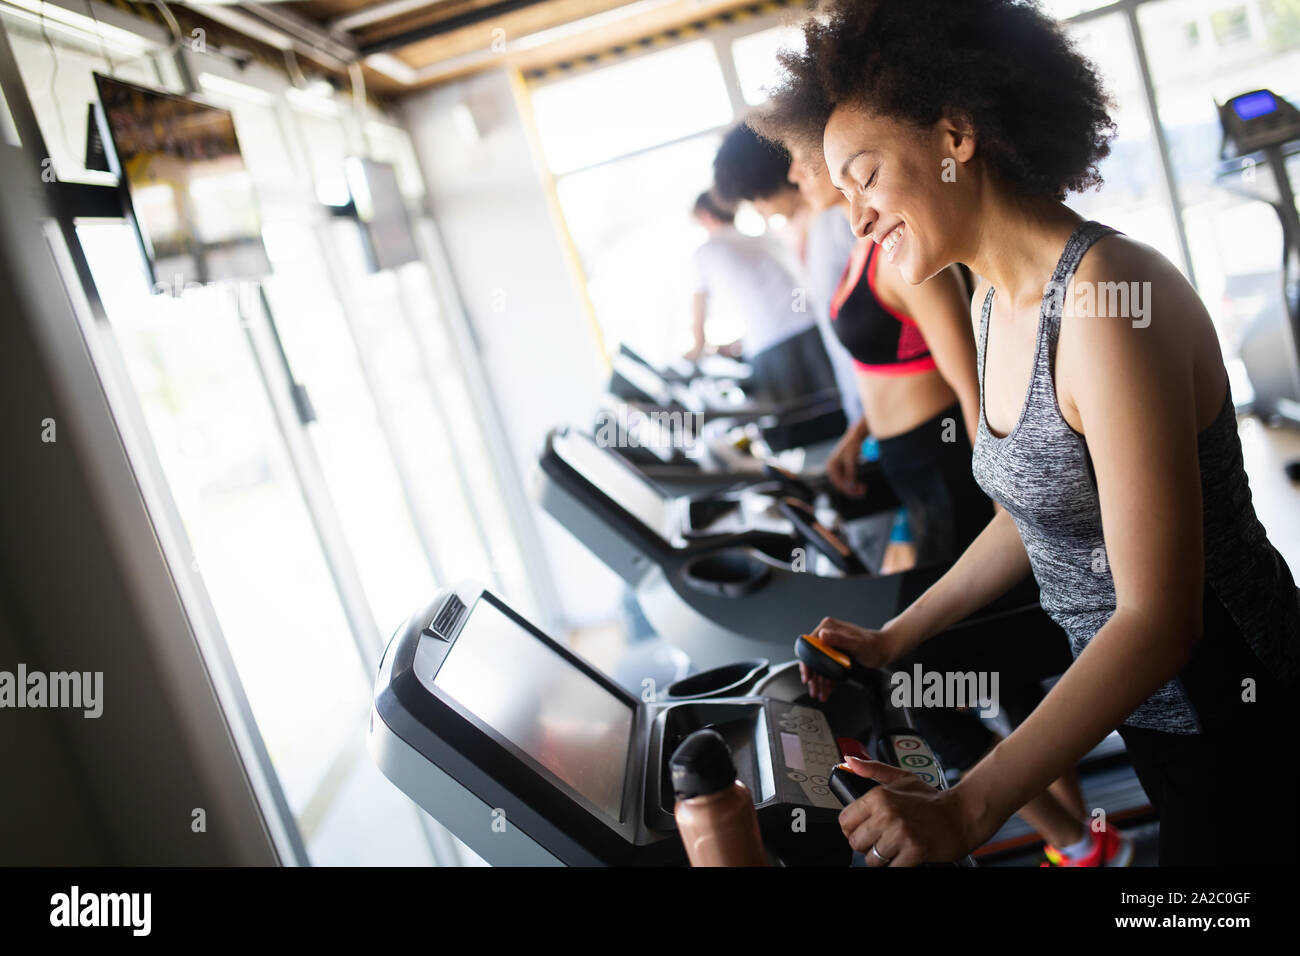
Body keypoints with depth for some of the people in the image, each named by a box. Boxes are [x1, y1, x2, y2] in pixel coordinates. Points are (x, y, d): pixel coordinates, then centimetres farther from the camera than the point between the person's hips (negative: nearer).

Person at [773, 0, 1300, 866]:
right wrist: (893, 640, 10)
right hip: (1143, 702, 8)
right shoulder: (993, 303, 1)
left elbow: (1159, 616, -29)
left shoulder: (1107, 294, -28)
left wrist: (965, 811, -32)